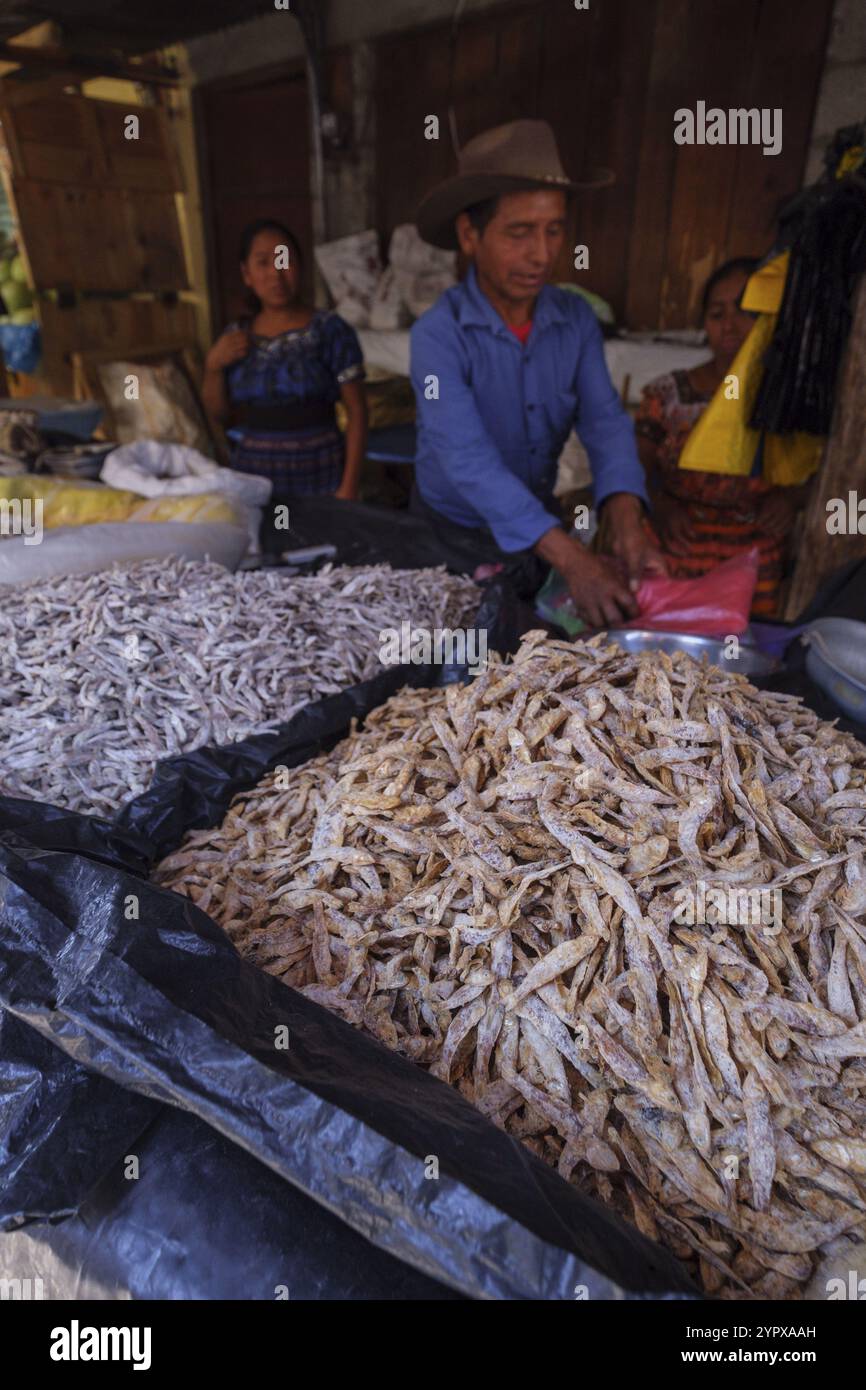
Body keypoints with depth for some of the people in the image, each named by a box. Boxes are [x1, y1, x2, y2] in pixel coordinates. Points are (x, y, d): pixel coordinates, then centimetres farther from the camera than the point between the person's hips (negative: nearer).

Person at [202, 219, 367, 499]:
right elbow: (222, 415, 13)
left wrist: (349, 485, -12)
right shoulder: (235, 337, 6)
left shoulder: (330, 330, -6)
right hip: (252, 477, 3)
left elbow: (356, 411, -7)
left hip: (318, 476, -3)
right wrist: (213, 366, -4)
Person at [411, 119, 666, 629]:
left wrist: (626, 522, -36)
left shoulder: (577, 320, -8)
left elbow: (605, 422, -15)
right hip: (453, 531, -4)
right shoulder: (439, 333, -23)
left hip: (542, 524, 4)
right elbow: (468, 459, -34)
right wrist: (573, 559, -44)